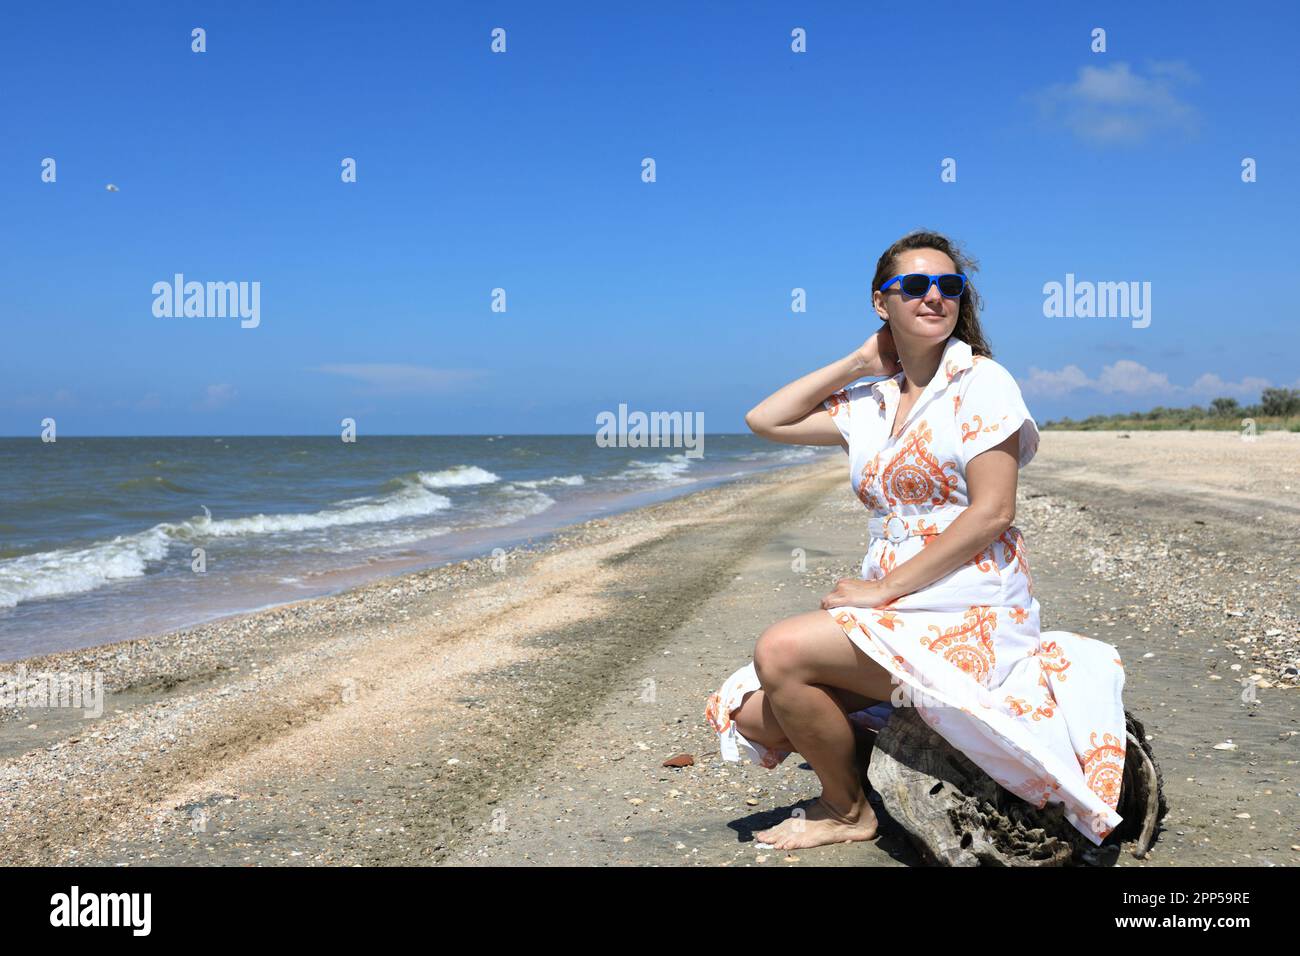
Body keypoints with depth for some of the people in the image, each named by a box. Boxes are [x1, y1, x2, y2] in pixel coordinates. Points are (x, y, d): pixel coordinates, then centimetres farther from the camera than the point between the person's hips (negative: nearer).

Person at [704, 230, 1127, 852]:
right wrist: (858, 362, 10)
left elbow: (992, 513, -14)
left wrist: (882, 589, -15)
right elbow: (764, 420, 13)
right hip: (895, 614, 7)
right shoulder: (870, 401, 13)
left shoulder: (980, 382, -6)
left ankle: (847, 810, 1)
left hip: (968, 613, -7)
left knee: (779, 652, -22)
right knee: (749, 712, -6)